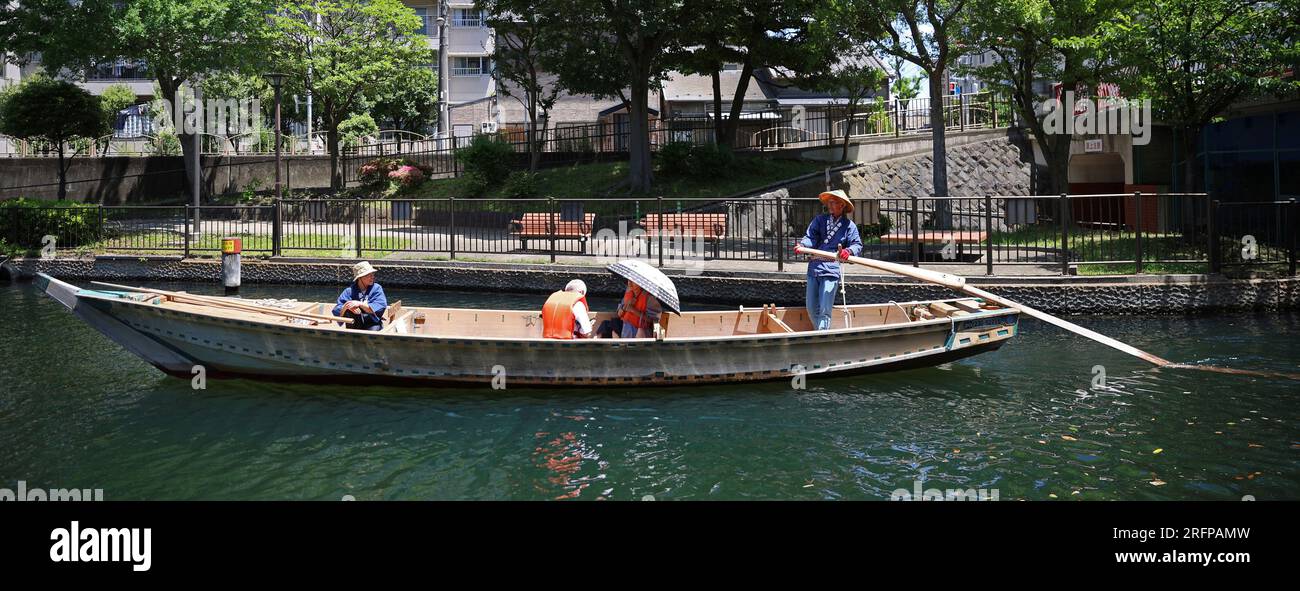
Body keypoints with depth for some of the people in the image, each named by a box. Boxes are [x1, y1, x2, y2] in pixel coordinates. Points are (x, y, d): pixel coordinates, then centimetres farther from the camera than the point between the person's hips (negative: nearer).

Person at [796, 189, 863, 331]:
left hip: (832, 270, -4)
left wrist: (848, 251, -24)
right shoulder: (819, 220, 11)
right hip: (814, 268, 4)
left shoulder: (849, 225, 4)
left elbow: (857, 245, -1)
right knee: (811, 309, 8)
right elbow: (811, 237, 0)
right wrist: (802, 244, -22)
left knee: (824, 311, -10)